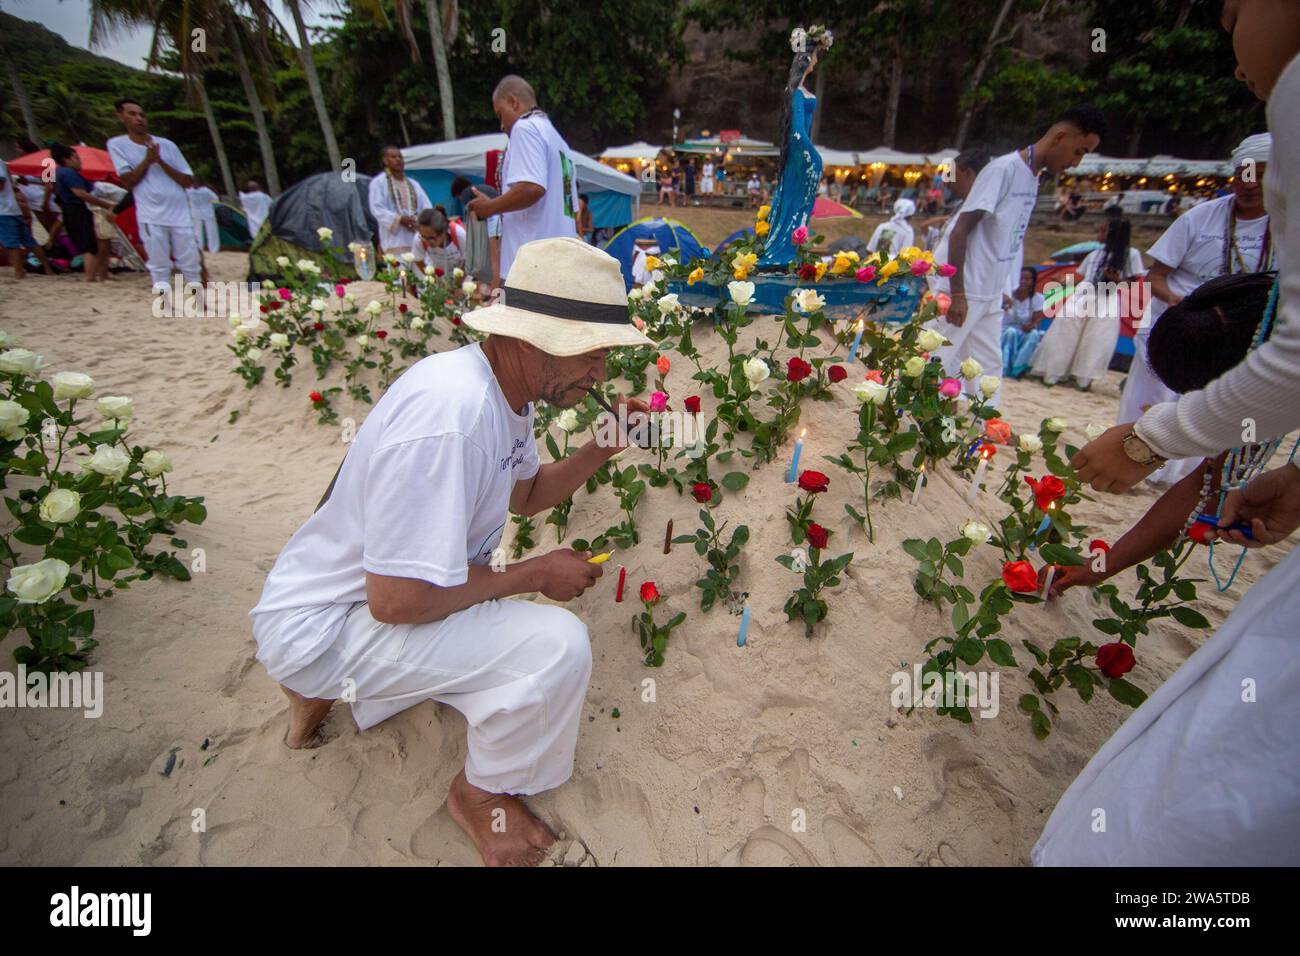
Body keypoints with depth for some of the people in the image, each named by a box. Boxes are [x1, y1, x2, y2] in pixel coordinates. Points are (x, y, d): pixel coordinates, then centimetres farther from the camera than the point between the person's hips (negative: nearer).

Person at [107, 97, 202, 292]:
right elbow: (128, 182, -2)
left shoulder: (167, 144, 8)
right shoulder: (117, 144, 6)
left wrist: (161, 162, -8)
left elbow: (188, 181, 5)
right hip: (151, 217, -1)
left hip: (180, 214, 1)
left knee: (191, 266, 3)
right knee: (159, 269, -2)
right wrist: (147, 160, -10)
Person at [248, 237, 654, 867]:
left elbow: (526, 493, 13)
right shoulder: (450, 413, -33)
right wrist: (535, 573, -18)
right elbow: (397, 600, -30)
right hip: (319, 626, -9)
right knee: (556, 645, -25)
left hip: (388, 594, 9)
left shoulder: (505, 389, -2)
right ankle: (481, 794, 7)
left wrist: (601, 449, -3)